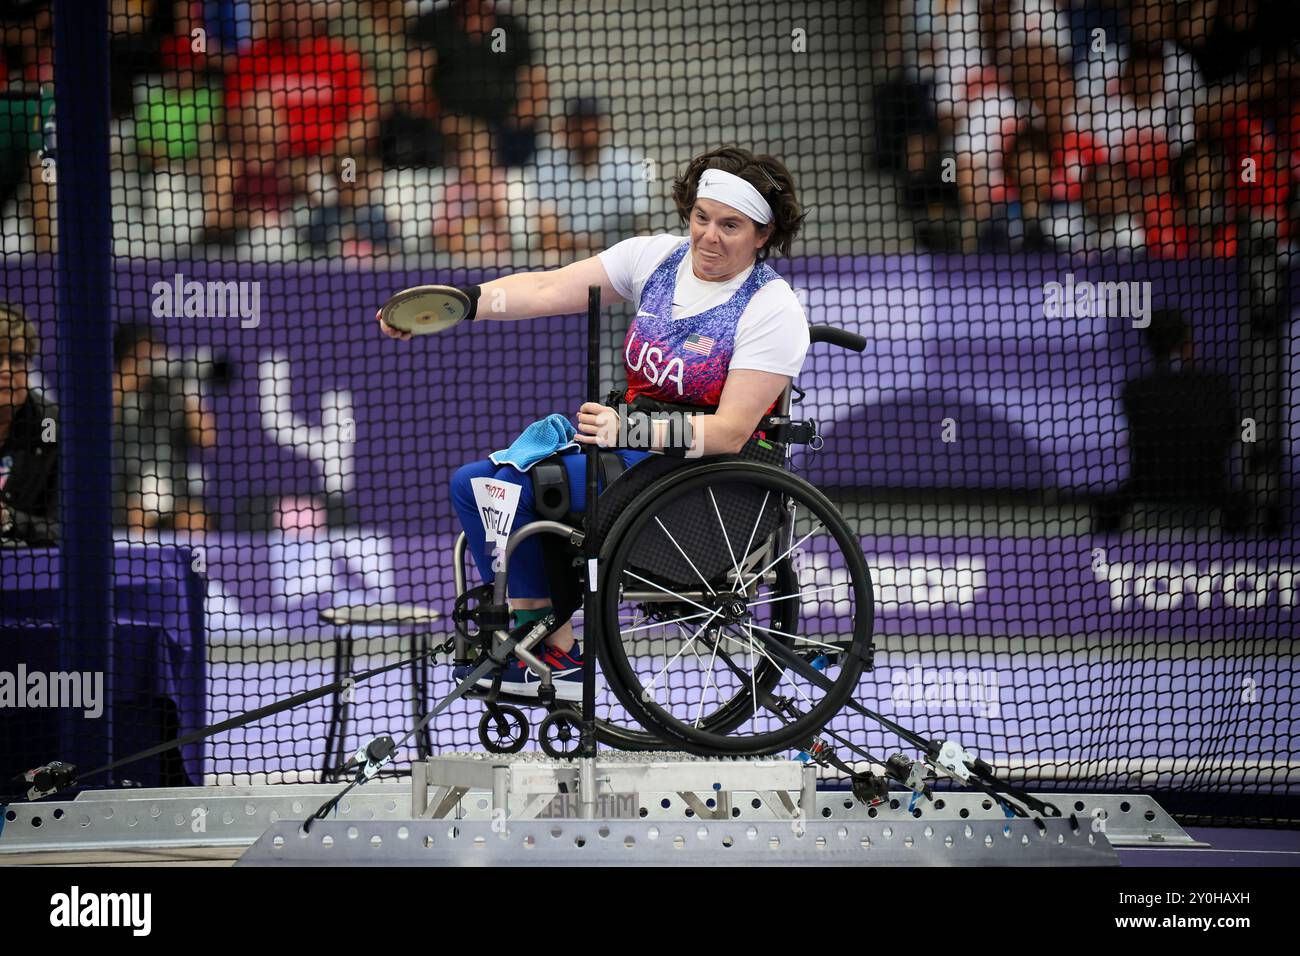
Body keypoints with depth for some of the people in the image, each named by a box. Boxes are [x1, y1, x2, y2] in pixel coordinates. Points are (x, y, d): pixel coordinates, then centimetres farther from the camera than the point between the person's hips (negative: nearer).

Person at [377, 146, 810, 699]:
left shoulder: (773, 311, -14)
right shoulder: (657, 257, 5)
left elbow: (731, 432, -21)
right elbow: (549, 289, 0)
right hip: (631, 442, 8)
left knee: (515, 487, -22)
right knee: (471, 483, -2)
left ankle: (556, 654, -11)